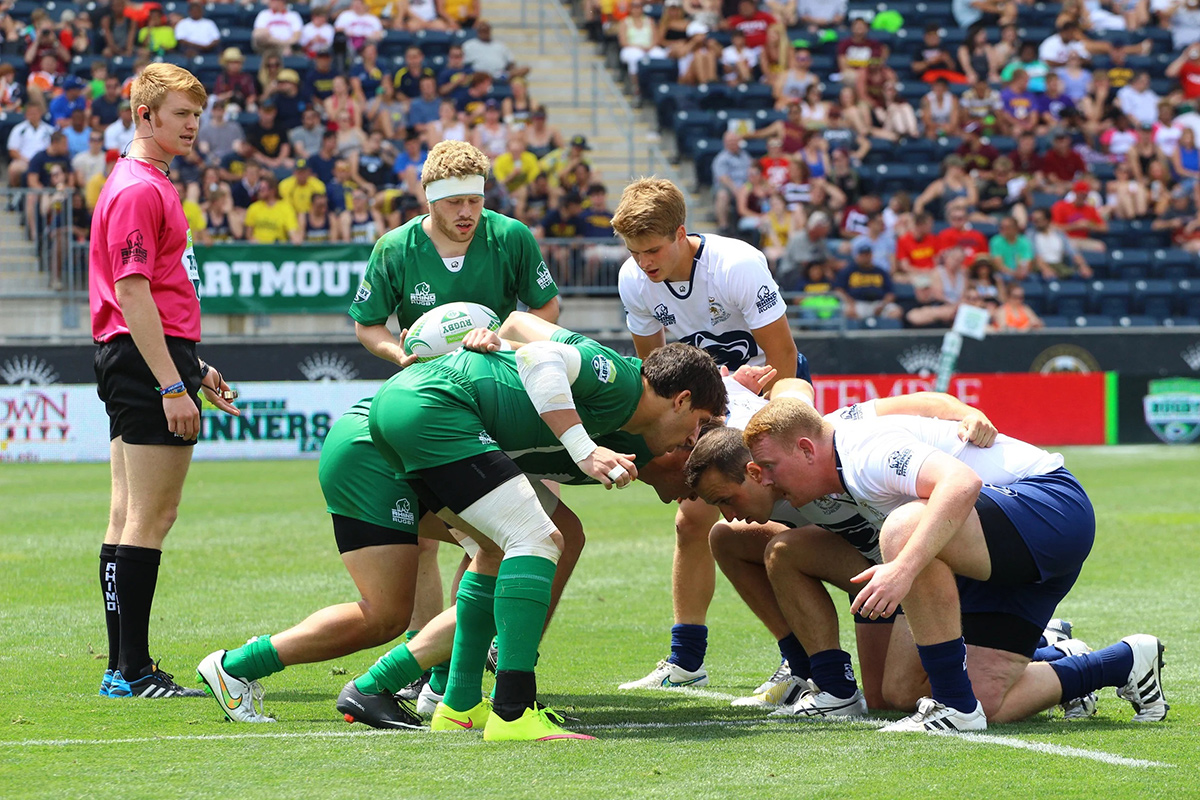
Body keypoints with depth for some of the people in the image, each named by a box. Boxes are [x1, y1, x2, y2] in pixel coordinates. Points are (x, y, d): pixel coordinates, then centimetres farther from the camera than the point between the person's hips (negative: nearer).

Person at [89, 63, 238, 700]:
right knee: (151, 518, -10)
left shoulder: (152, 186, 19)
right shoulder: (137, 190, -13)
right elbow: (131, 292, -20)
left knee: (130, 517, 9)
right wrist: (172, 385, -23)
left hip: (135, 363, 11)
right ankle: (132, 670, -9)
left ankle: (124, 670, 12)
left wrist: (194, 367, 27)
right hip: (149, 361, -11)